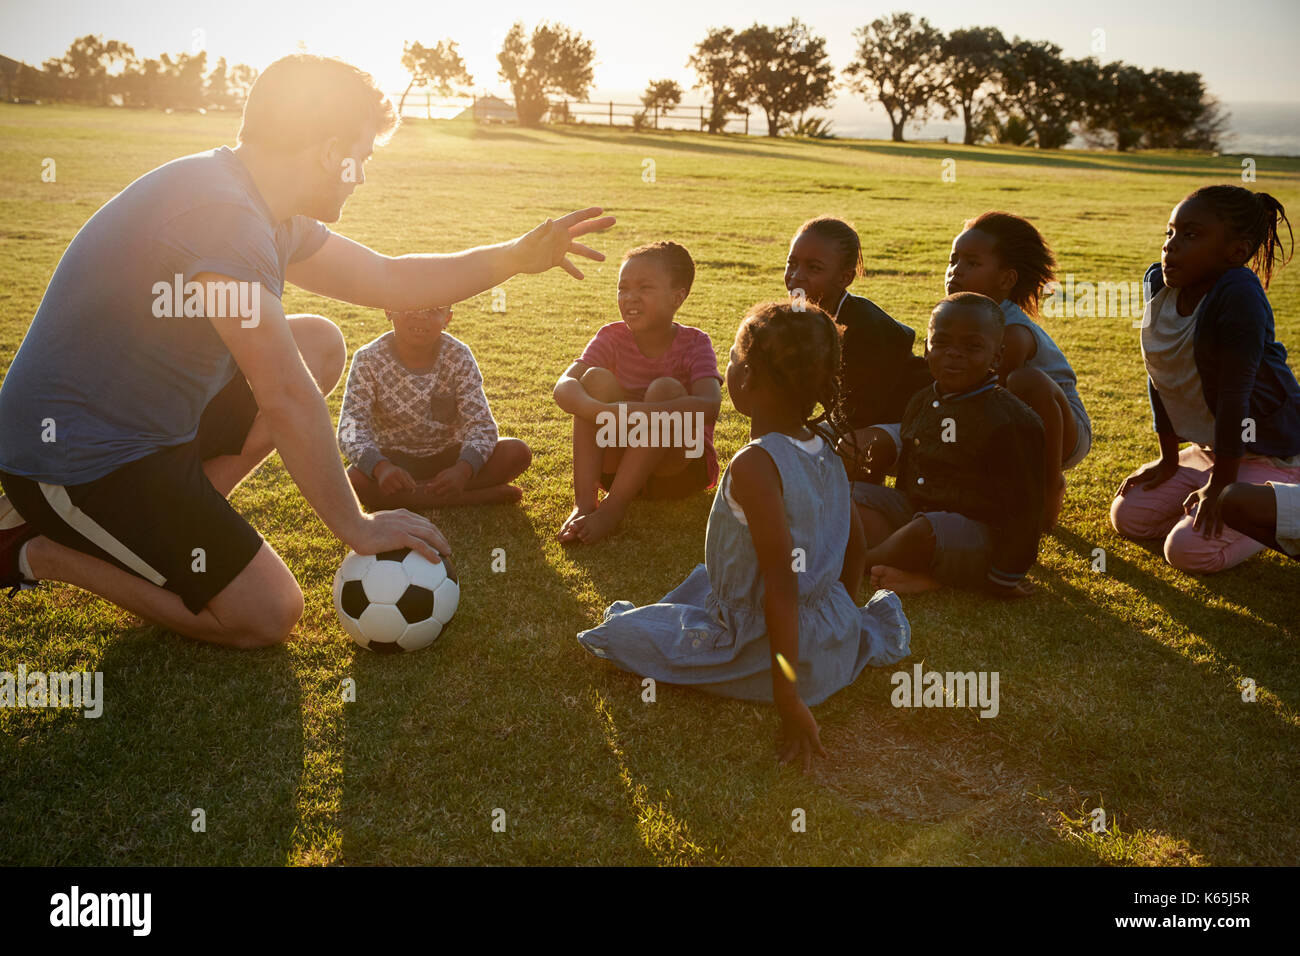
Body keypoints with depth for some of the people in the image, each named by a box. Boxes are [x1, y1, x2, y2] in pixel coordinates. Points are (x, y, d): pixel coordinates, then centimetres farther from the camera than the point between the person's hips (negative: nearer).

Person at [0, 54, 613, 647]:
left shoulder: (262, 209, 5)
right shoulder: (219, 214, -27)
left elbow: (388, 280, 13)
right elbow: (285, 400, -27)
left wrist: (518, 256, 5)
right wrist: (356, 528, -17)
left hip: (145, 419, 10)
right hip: (74, 458, -10)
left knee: (320, 344, 7)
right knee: (267, 616, -8)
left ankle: (163, 519, 7)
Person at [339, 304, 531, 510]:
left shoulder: (459, 356, -12)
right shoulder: (369, 359, -14)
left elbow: (481, 423, -18)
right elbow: (351, 425, -22)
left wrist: (463, 470, -40)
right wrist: (380, 467, -45)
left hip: (449, 456, 1)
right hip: (394, 459, -1)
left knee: (517, 452, -23)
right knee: (352, 482, -34)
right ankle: (474, 497, -27)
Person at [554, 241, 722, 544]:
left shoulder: (694, 344, -12)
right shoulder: (613, 337, -5)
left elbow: (709, 405, -32)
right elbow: (563, 387, -21)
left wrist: (636, 412, -43)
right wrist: (600, 411, -43)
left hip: (679, 469, -2)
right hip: (619, 464, 2)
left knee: (665, 388, -28)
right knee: (597, 378, -21)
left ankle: (614, 506, -28)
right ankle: (583, 503, -28)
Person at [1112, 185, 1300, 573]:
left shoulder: (1238, 295, -28)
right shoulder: (1158, 282, -5)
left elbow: (1234, 393, -25)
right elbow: (1160, 379, 3)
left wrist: (1221, 483, -19)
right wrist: (1168, 460, 9)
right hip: (1208, 448, 8)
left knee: (1190, 550, -20)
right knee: (1128, 517, 5)